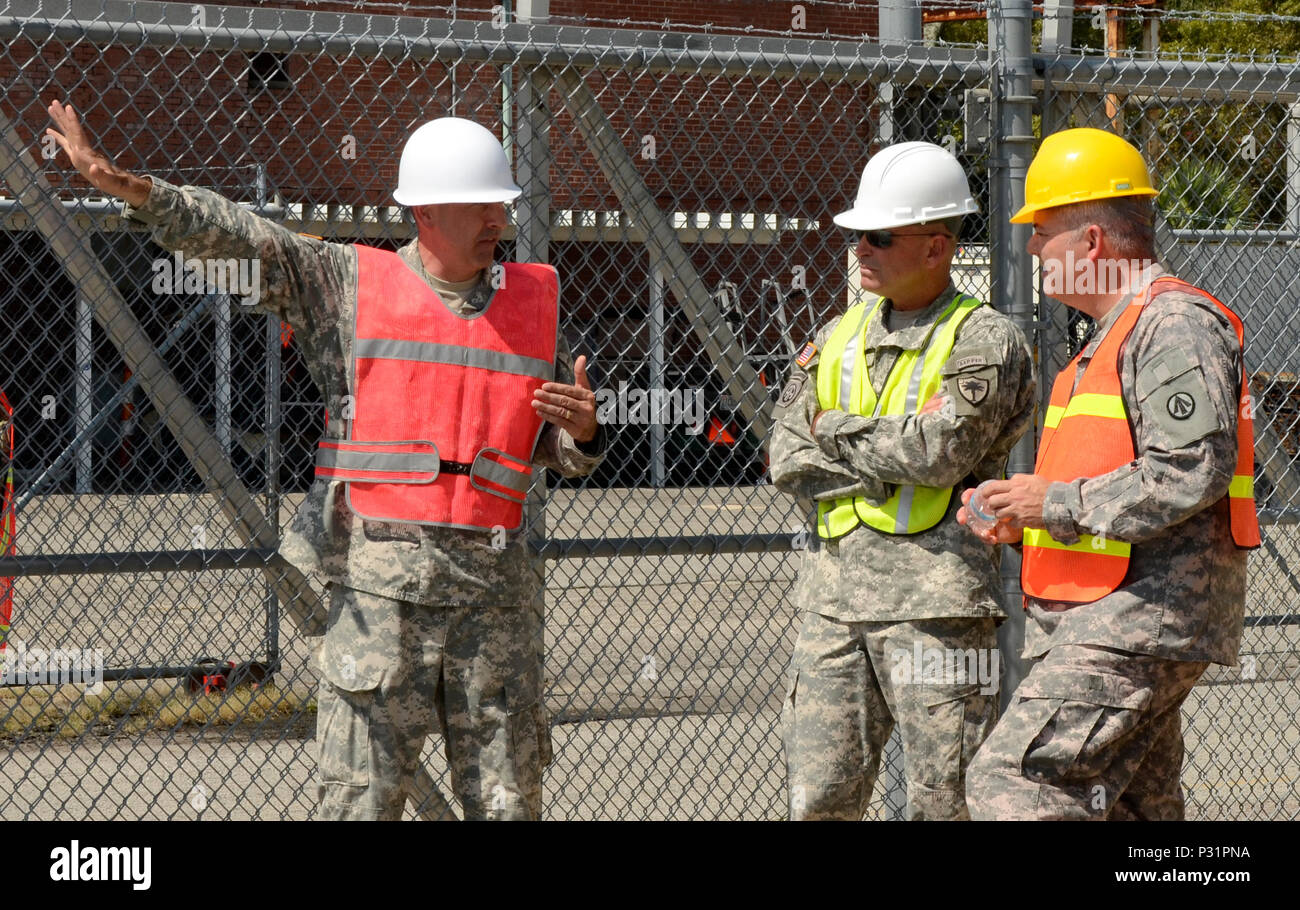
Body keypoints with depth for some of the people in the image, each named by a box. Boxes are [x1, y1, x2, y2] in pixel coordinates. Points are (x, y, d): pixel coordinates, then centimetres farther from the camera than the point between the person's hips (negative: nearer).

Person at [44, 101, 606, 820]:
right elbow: (233, 235, -5)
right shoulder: (348, 283, 4)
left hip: (494, 590, 3)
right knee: (361, 799, -6)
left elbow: (567, 458, 17)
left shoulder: (535, 300, 12)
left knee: (507, 804, 7)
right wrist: (133, 189, -21)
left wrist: (583, 430, -7)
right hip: (377, 582, -3)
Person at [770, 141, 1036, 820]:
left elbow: (939, 451, -17)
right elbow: (787, 461, 8)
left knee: (948, 802, -4)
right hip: (832, 591, 6)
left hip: (936, 593, -6)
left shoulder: (984, 340, -3)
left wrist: (836, 429, -2)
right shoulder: (840, 336, 17)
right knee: (819, 800, 3)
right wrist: (889, 464, -7)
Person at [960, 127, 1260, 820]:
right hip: (1111, 620, 11)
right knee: (1131, 809, 11)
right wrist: (1025, 517, 12)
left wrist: (1059, 504, -16)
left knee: (1013, 786, -20)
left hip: (1142, 621, -11)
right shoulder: (1117, 334, 23)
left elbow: (1191, 472, -23)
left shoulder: (1174, 325, -12)